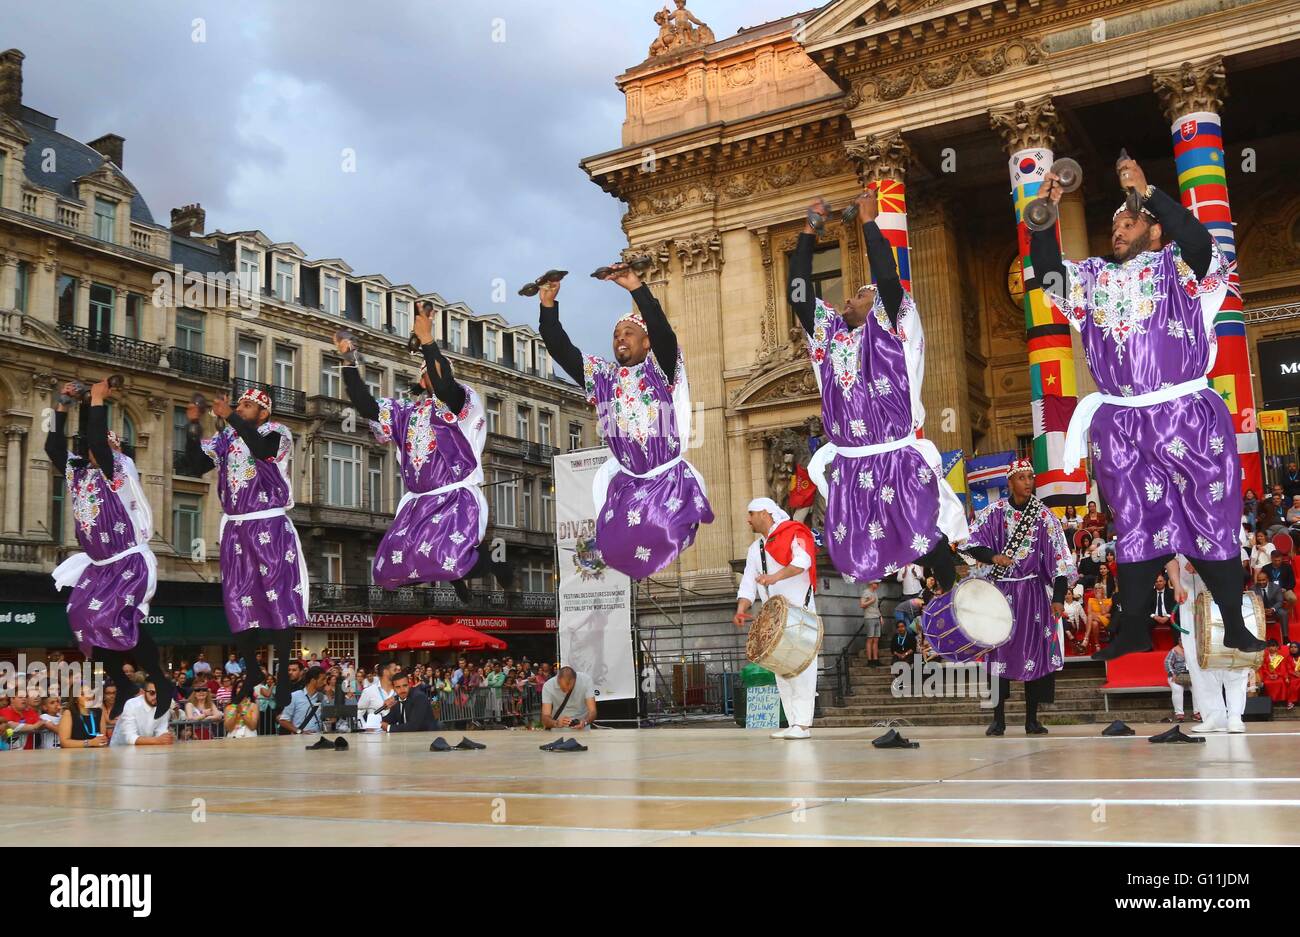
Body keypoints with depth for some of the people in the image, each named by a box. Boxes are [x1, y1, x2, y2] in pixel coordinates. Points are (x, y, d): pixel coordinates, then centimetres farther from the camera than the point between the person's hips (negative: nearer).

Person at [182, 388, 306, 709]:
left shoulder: (277, 432, 0)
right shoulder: (225, 439, 12)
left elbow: (262, 448, -22)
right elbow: (195, 466, 5)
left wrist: (230, 417, -18)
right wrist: (194, 427, -3)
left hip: (270, 527, -4)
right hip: (235, 530, 4)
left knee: (278, 598, -4)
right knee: (238, 601, 5)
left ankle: (283, 677, 1)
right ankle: (252, 674, 17)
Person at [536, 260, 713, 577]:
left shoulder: (660, 368, -3)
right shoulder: (603, 376, 8)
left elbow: (664, 332, -22)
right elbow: (561, 350, 3)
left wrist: (636, 287, -31)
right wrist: (548, 306, -9)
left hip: (669, 477, -3)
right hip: (627, 481, 3)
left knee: (661, 533, -21)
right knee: (616, 542, -11)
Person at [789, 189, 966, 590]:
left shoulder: (891, 328, 0)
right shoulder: (829, 334, 12)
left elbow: (888, 278, -14)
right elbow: (799, 295, 8)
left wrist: (869, 222, -4)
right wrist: (808, 231, 10)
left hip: (899, 468, -5)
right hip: (849, 473, 5)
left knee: (928, 543, -2)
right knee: (860, 556, 9)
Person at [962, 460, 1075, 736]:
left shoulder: (1044, 516, 0)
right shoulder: (994, 513, 0)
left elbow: (1060, 556, -1)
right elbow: (970, 543, -1)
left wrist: (1059, 597, -7)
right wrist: (993, 556, -20)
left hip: (1034, 592, 0)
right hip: (1001, 591, 0)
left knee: (1035, 652, 0)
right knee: (999, 651, 0)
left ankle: (1032, 719, 8)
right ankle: (998, 719, 6)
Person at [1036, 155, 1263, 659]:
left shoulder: (1179, 264, 3)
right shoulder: (1095, 276, 13)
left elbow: (1200, 238, -17)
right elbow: (1049, 272, 1)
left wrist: (1147, 191, -19)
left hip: (1186, 416, -3)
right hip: (1119, 424, 4)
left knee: (1211, 519, 3)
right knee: (1134, 523, 10)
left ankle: (1234, 625, 12)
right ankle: (1133, 629, 16)